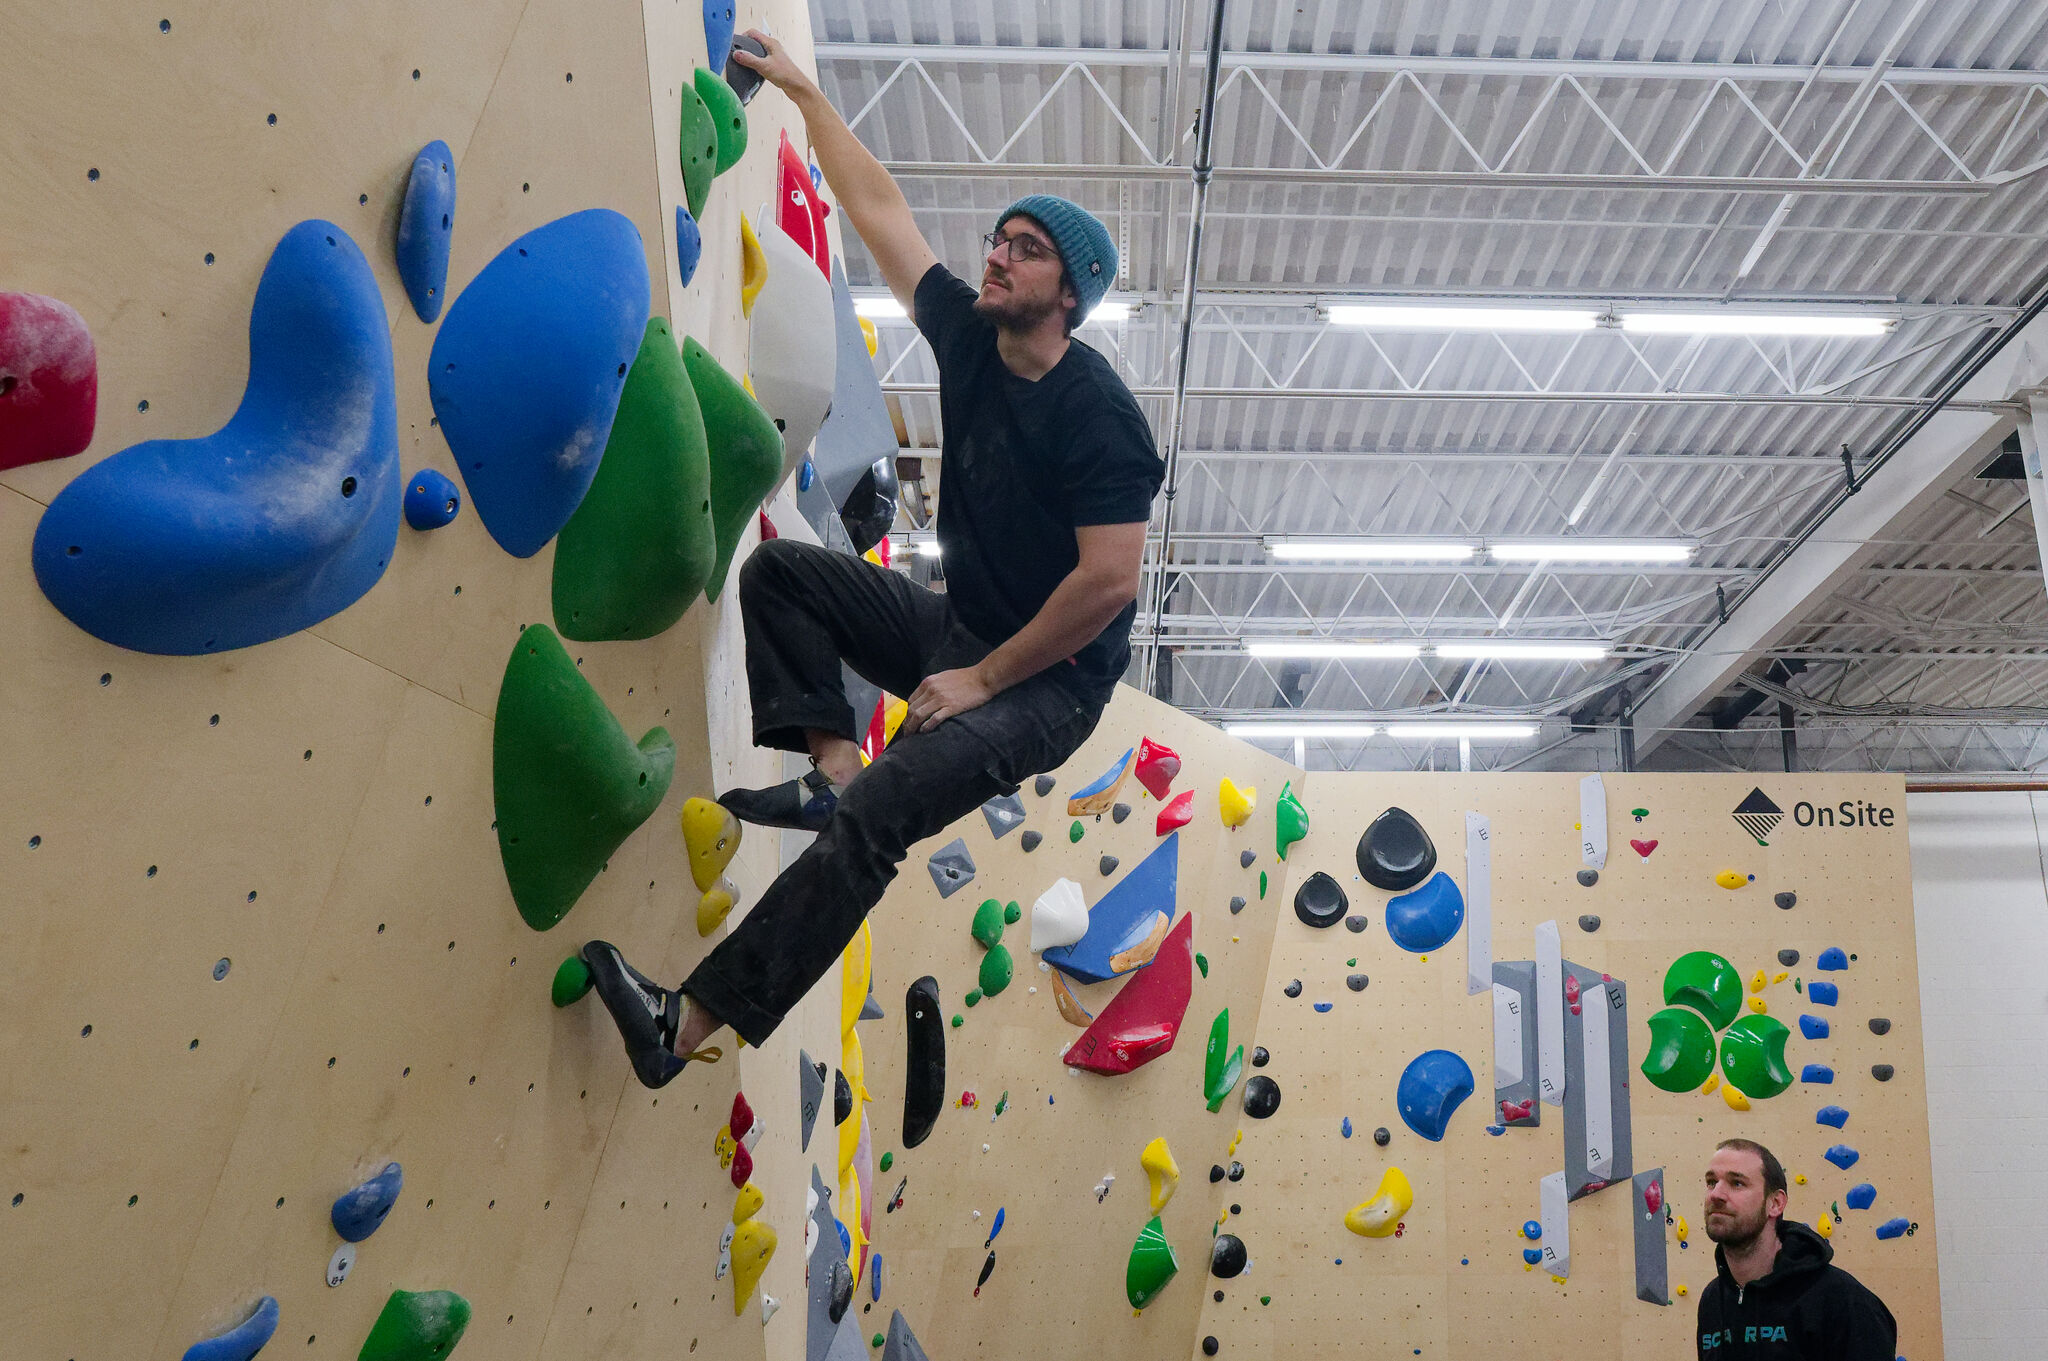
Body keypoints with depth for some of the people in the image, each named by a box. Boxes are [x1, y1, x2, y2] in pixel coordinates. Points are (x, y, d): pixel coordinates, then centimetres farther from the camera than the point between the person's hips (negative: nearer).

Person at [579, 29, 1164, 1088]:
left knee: (883, 808, -28)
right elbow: (877, 208, 10)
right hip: (958, 628, 8)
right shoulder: (968, 339, 1)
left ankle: (695, 1020, -23)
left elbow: (1112, 579, -25)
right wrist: (802, 90, 15)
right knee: (780, 570, 3)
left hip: (1049, 680, -8)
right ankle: (830, 766, -7)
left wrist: (985, 679, -20)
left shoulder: (1097, 415, -21)